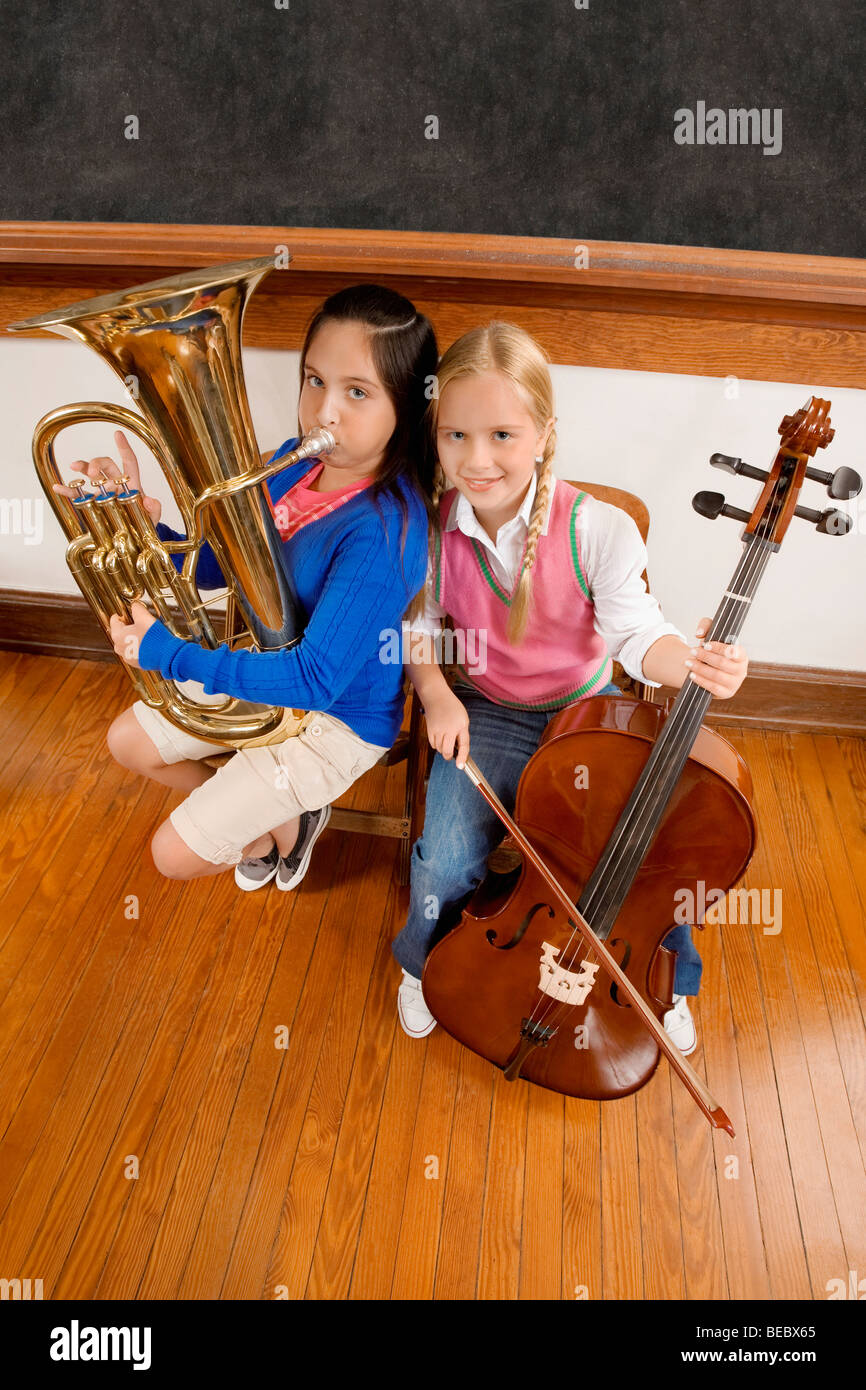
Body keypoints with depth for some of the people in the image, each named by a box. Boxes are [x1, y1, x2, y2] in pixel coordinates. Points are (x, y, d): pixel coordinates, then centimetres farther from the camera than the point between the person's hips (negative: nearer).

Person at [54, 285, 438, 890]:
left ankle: (288, 822, 26)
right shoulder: (297, 463, -8)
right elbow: (220, 566, 1)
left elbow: (314, 680, -35)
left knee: (176, 854, -2)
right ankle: (258, 821, 34)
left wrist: (164, 652, -30)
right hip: (267, 670, 8)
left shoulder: (385, 529, -33)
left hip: (339, 717, -8)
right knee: (129, 741, 21)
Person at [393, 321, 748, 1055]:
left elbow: (636, 633, -16)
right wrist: (436, 694, -13)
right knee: (445, 864, -18)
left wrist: (690, 661, -38)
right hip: (485, 717, 1)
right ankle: (424, 967, 21)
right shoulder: (431, 527, -13)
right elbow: (417, 625, 3)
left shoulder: (599, 530, -20)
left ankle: (669, 987, 24)